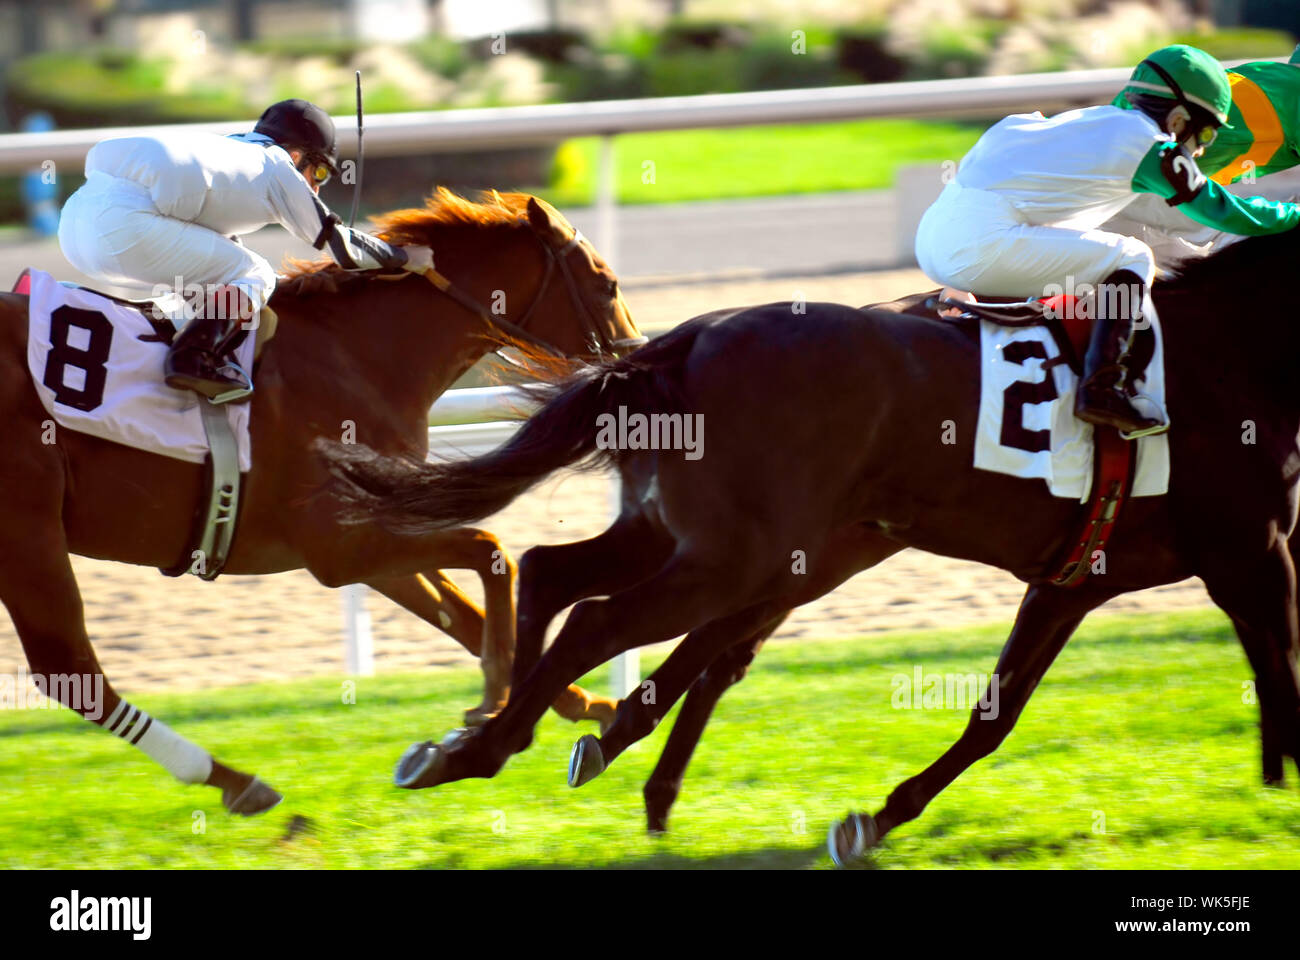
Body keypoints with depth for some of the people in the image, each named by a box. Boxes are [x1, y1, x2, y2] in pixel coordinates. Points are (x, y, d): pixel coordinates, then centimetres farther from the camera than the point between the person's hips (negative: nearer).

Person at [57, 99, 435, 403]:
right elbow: (342, 246, 14)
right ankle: (194, 358, -18)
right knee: (254, 277, 2)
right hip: (125, 221, -9)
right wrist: (405, 257, 27)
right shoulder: (279, 168, 12)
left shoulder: (226, 149, 35)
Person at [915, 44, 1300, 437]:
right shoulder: (1152, 147, 2)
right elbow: (1225, 212, 12)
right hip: (983, 240, -8)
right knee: (1132, 258, 1)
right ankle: (1101, 389, -12)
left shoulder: (1093, 120, 26)